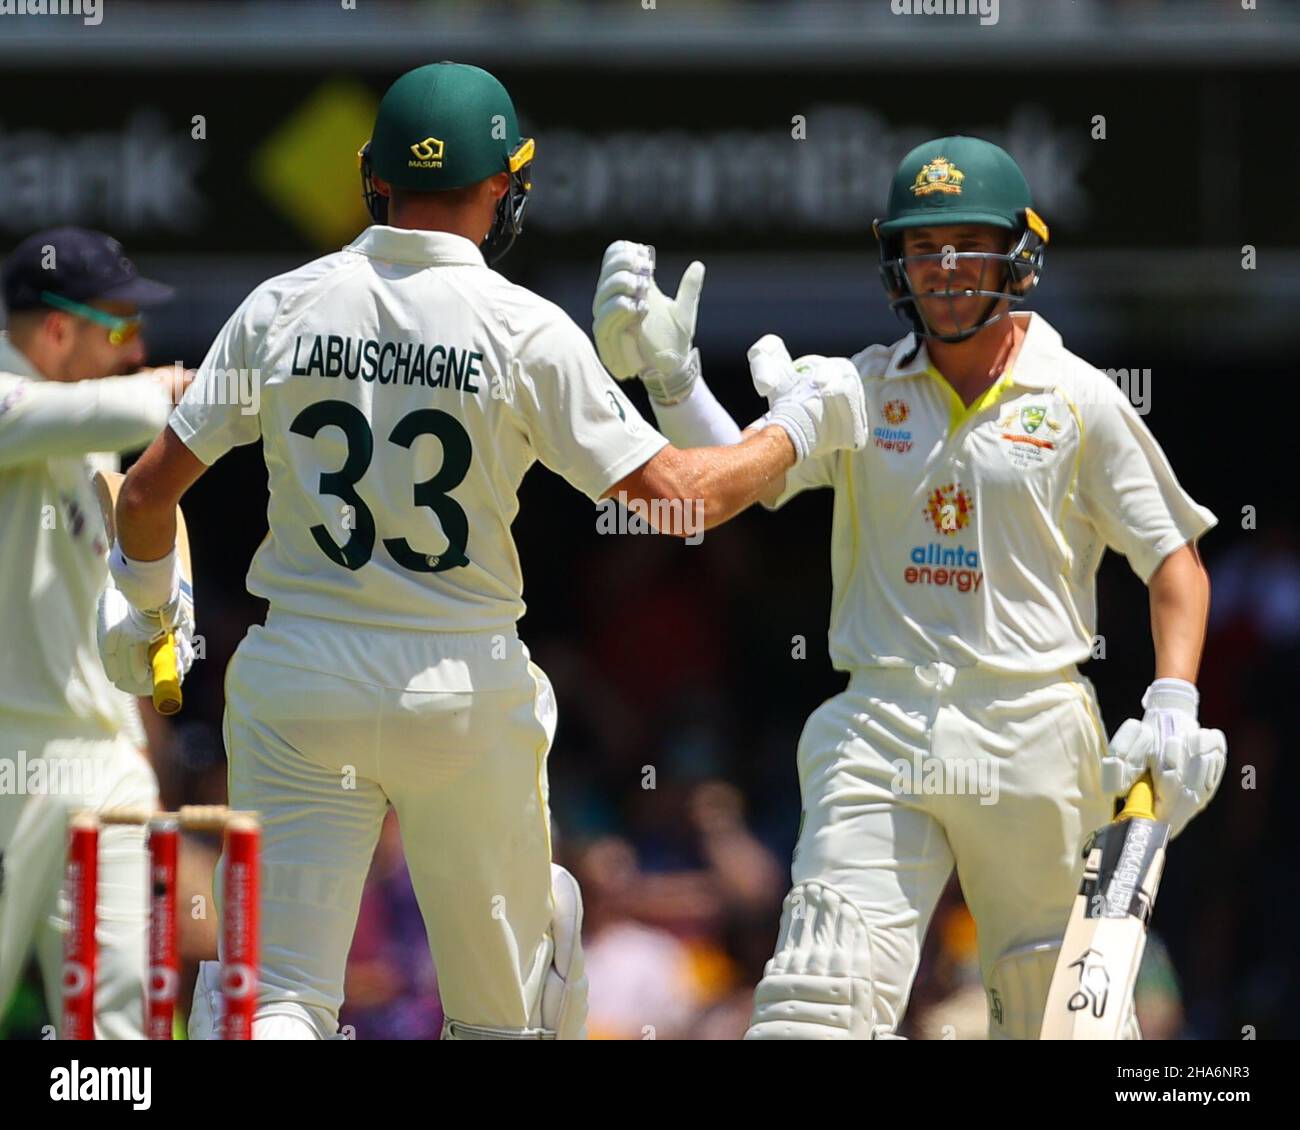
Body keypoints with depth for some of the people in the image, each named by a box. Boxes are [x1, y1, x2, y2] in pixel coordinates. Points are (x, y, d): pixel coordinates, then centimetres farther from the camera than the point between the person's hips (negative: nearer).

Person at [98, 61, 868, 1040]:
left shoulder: (283, 308, 0)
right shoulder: (524, 330, -8)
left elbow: (148, 490, 3)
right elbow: (678, 495, -9)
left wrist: (146, 599, 24)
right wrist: (802, 425, 7)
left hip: (299, 680, 1)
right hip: (466, 690, -1)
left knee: (275, 996, -2)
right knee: (501, 1005, 14)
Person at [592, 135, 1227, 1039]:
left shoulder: (1079, 400, 3)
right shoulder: (863, 390, 8)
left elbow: (1175, 557, 5)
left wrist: (1173, 708, -8)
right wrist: (670, 376, -22)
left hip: (1032, 735, -1)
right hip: (878, 737, 1)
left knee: (1057, 1013, 5)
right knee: (814, 1009, -12)